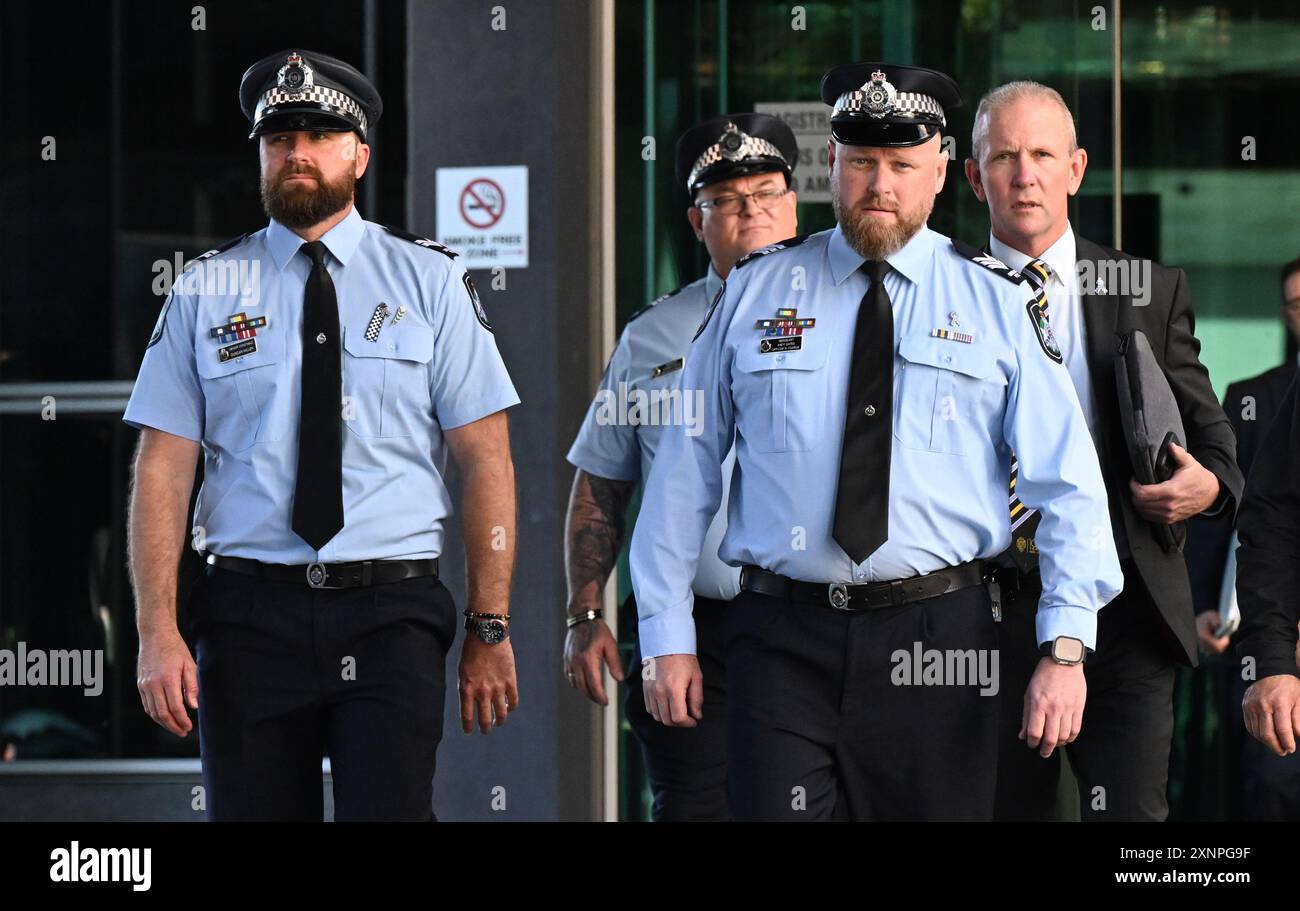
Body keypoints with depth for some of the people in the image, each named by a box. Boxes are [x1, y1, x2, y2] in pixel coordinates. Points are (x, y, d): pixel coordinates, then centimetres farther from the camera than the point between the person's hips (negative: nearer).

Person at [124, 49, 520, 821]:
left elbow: (486, 462, 4)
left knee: (390, 811, -15)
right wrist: (158, 633, -7)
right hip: (250, 613, 1)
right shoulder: (206, 292, 8)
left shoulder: (429, 281, 7)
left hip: (391, 613, -1)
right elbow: (163, 469, 3)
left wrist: (491, 629, -3)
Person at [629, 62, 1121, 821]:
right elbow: (687, 467, 9)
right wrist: (668, 636, 4)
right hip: (786, 640, 0)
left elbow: (1067, 482, 0)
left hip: (938, 642, 0)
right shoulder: (757, 291, 8)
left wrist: (1066, 646, -10)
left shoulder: (997, 301, 5)